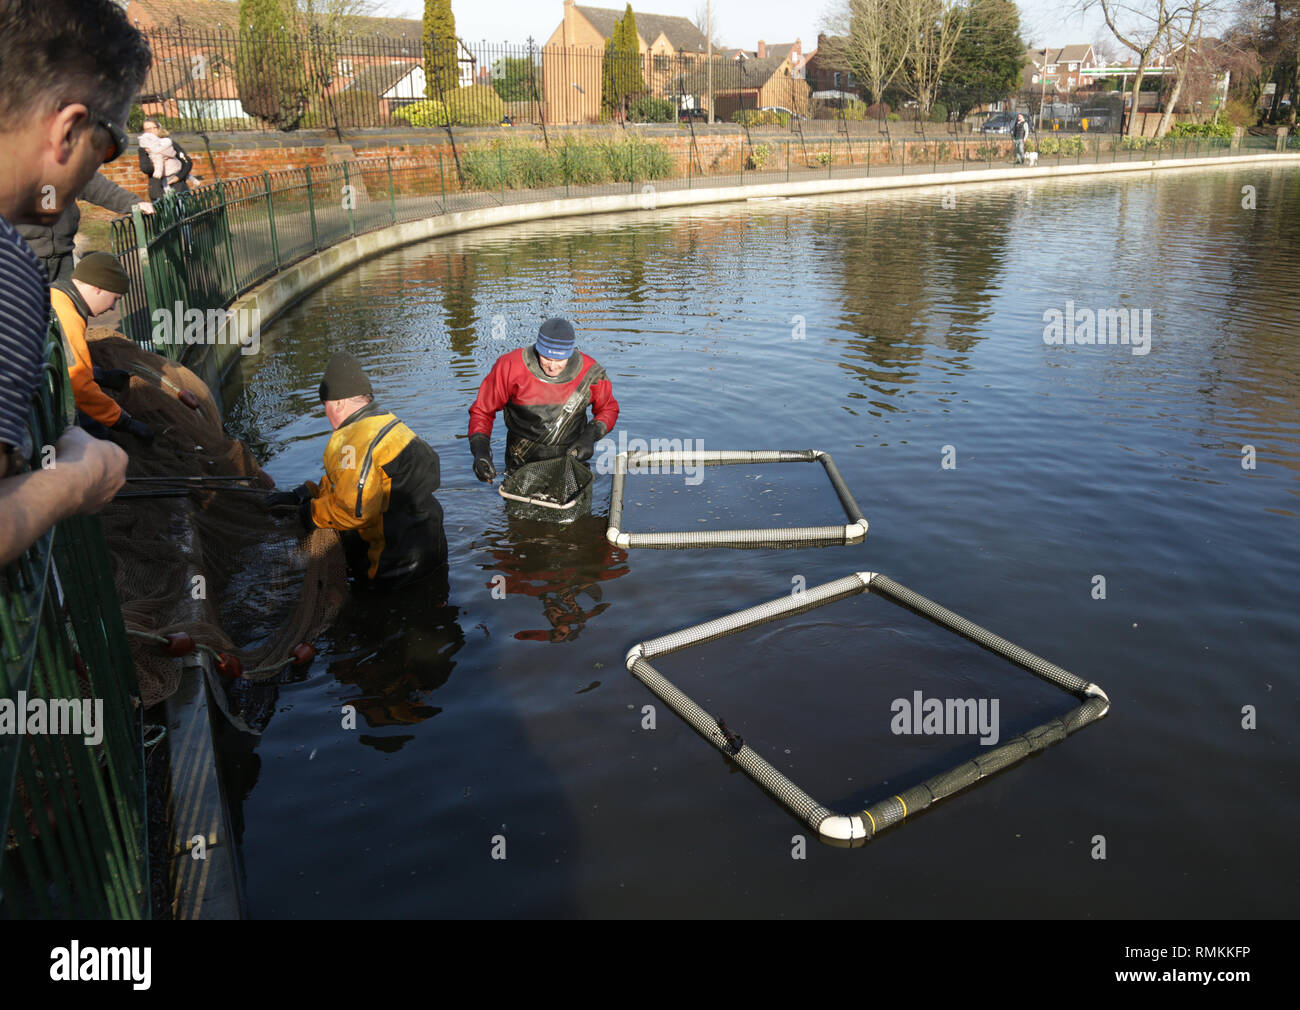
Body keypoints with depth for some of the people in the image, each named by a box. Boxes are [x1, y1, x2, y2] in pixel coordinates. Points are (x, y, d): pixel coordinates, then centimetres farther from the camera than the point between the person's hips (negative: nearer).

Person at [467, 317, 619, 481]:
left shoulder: (588, 372, -9)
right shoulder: (511, 367, -14)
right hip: (523, 465, -1)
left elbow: (608, 409, 9)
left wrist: (590, 436, -9)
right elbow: (482, 411, -3)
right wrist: (480, 449, -18)